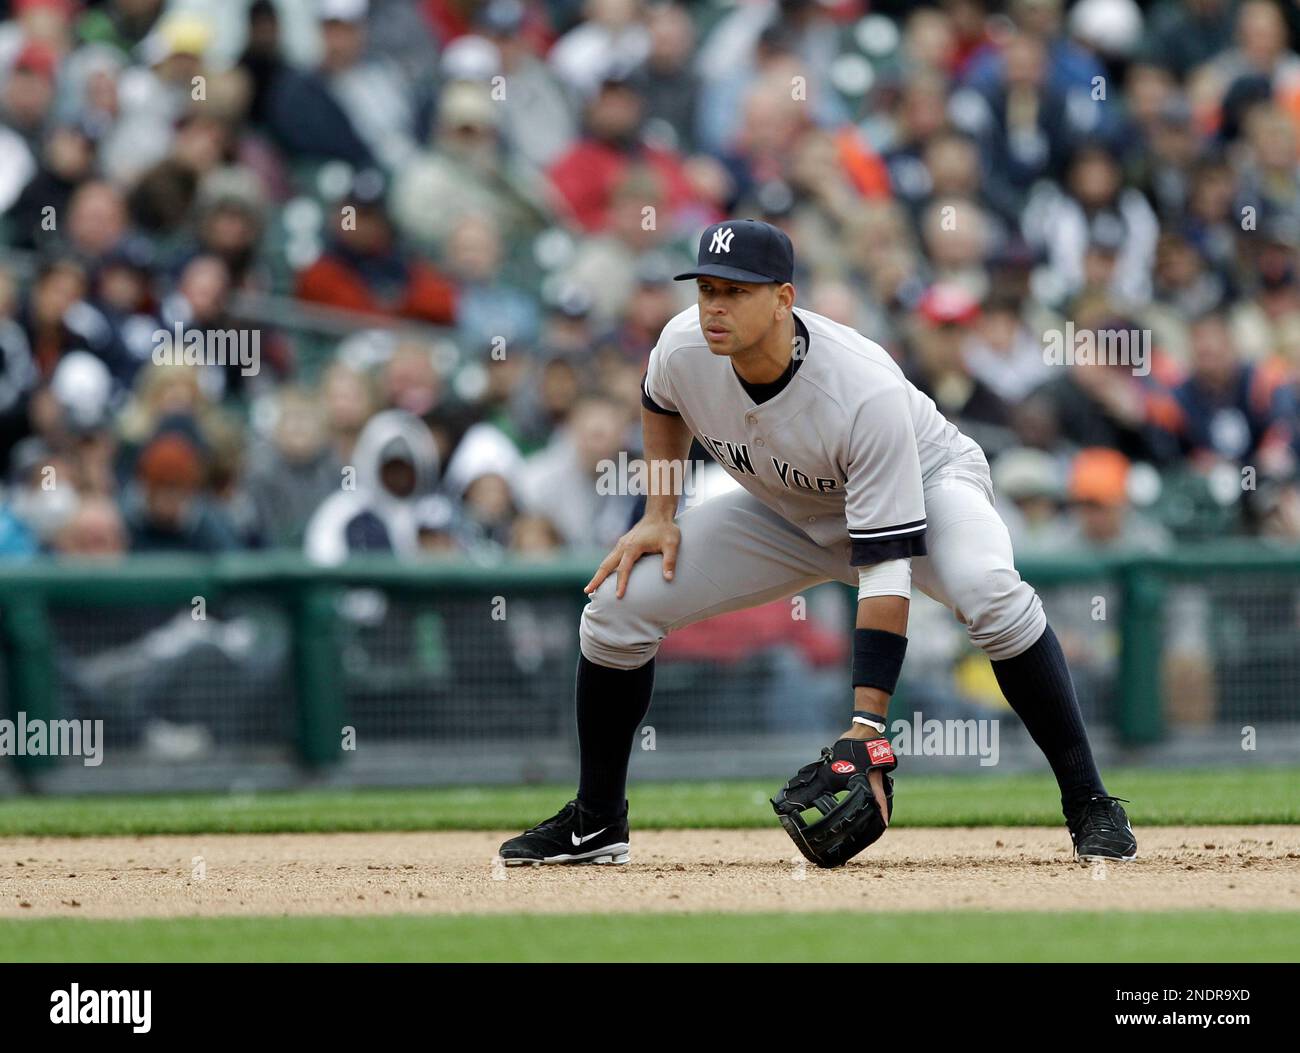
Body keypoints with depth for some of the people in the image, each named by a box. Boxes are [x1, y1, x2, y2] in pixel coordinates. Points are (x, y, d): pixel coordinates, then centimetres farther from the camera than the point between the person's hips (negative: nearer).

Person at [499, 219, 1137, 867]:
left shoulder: (869, 393, -40)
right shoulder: (685, 347, -24)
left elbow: (885, 572, -40)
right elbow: (662, 403, 6)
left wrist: (866, 728, -43)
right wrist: (659, 515, -4)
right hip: (788, 515, 5)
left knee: (986, 589, -38)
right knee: (618, 603, -9)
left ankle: (1088, 806, -26)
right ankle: (596, 824, 11)